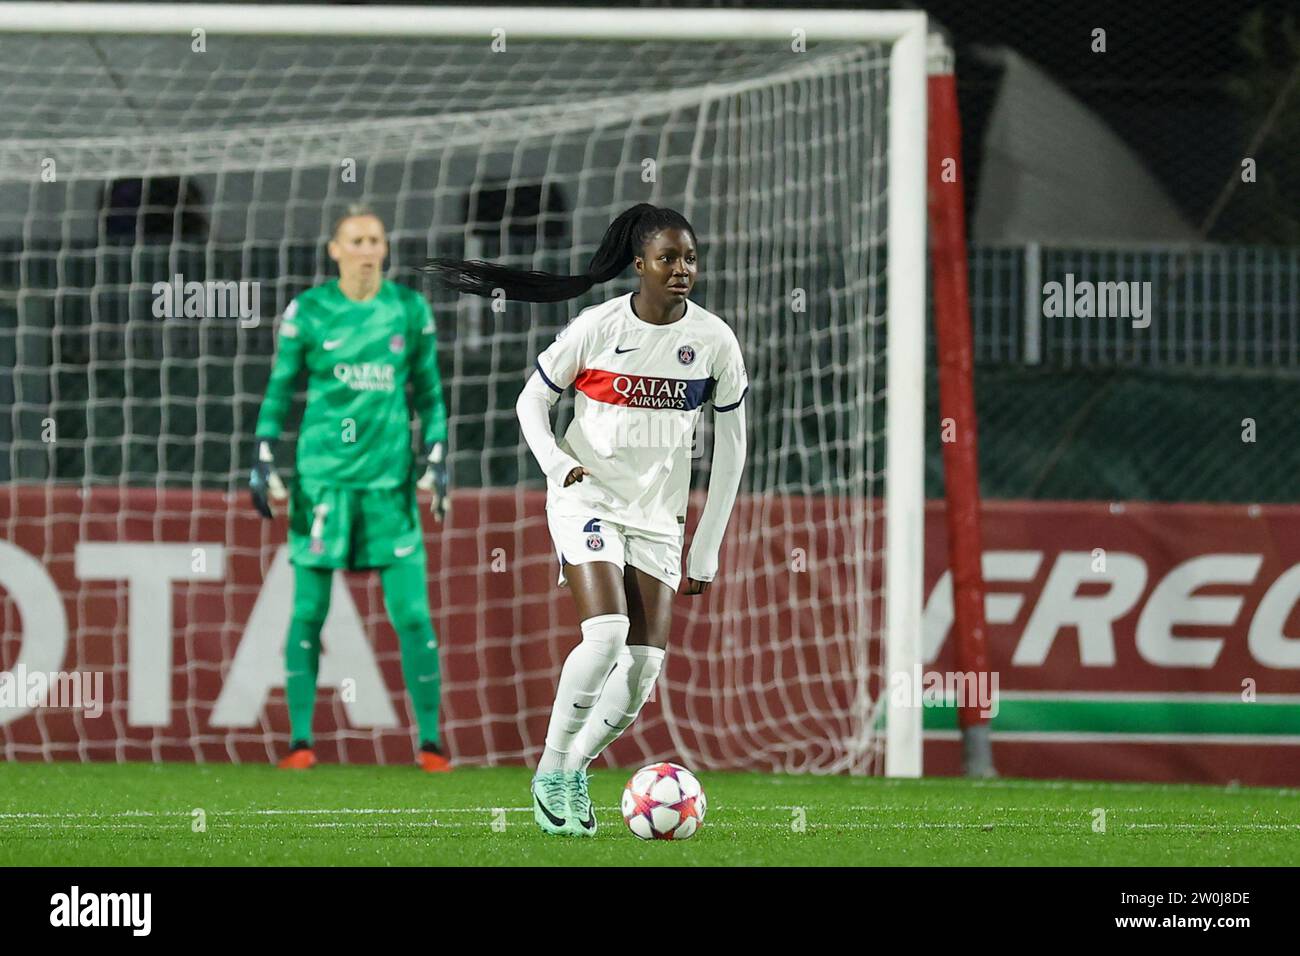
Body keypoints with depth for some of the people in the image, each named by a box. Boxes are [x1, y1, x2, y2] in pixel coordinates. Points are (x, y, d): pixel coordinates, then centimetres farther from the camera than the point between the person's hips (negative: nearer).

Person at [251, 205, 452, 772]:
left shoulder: (410, 309, 5)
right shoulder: (308, 311, 0)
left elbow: (429, 393, 12)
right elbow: (279, 390, 7)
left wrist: (436, 461, 4)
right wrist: (264, 460, -1)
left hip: (390, 480, 1)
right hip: (321, 475, -1)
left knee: (412, 614, -4)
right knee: (308, 611, 0)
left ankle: (430, 742, 3)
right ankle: (300, 741, 8)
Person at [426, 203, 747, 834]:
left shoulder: (713, 339, -3)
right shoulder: (596, 328, -9)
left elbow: (731, 443, 6)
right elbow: (532, 400, 4)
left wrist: (707, 550, 5)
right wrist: (555, 462, -16)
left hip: (658, 515, 4)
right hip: (587, 497, -3)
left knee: (644, 668, -4)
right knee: (606, 634, -23)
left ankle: (573, 771, 18)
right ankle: (553, 770, -7)